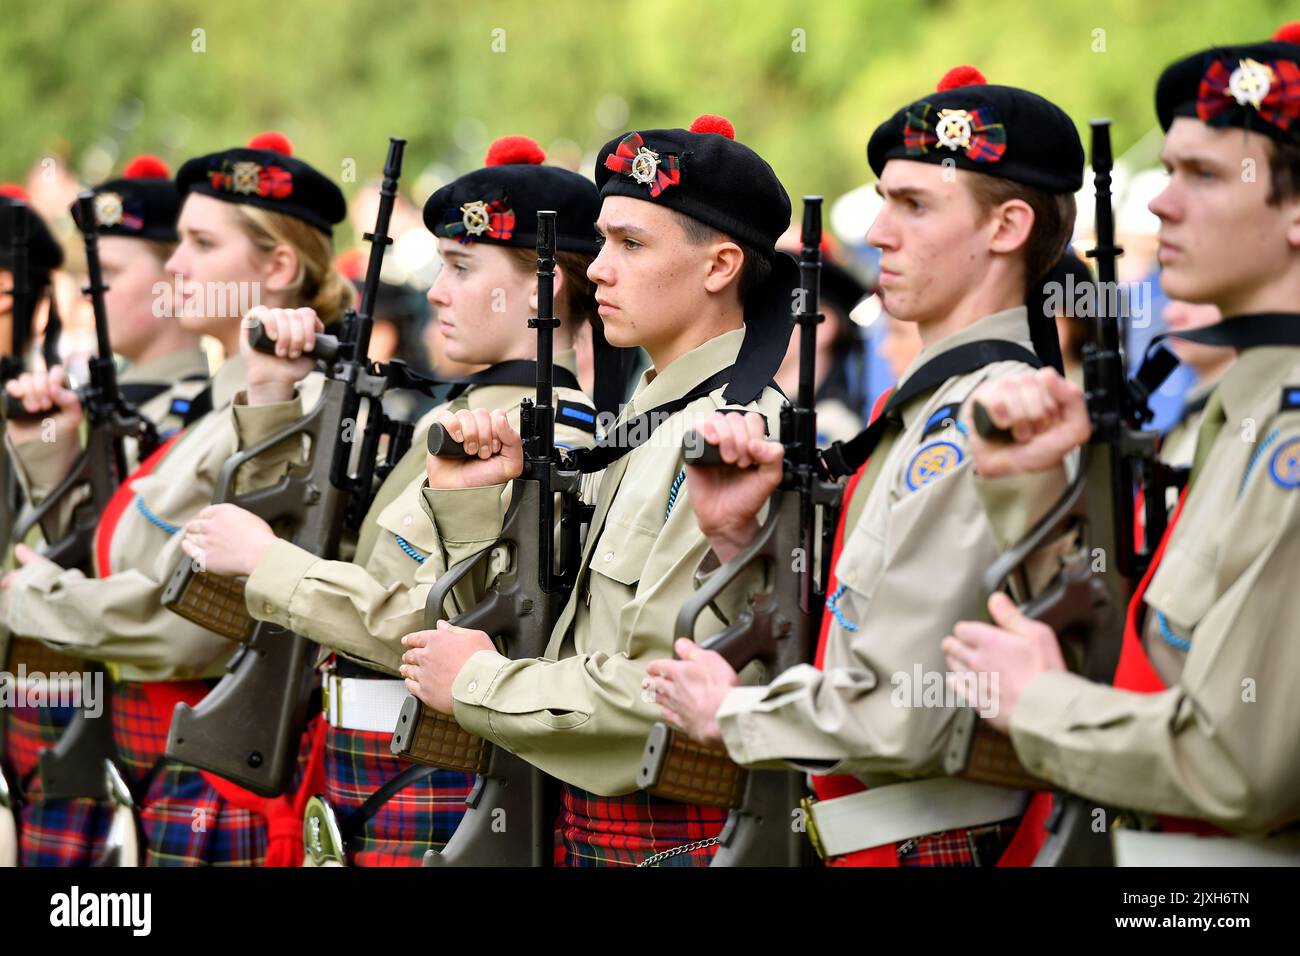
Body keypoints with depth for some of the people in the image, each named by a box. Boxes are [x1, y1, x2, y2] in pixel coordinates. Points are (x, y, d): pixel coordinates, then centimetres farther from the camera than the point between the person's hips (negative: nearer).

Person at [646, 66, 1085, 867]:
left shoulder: (979, 423, -18)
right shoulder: (924, 410, 12)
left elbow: (898, 716, -25)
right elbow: (835, 644, 14)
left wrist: (732, 712, -9)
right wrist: (736, 533, 1)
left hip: (931, 842, -9)